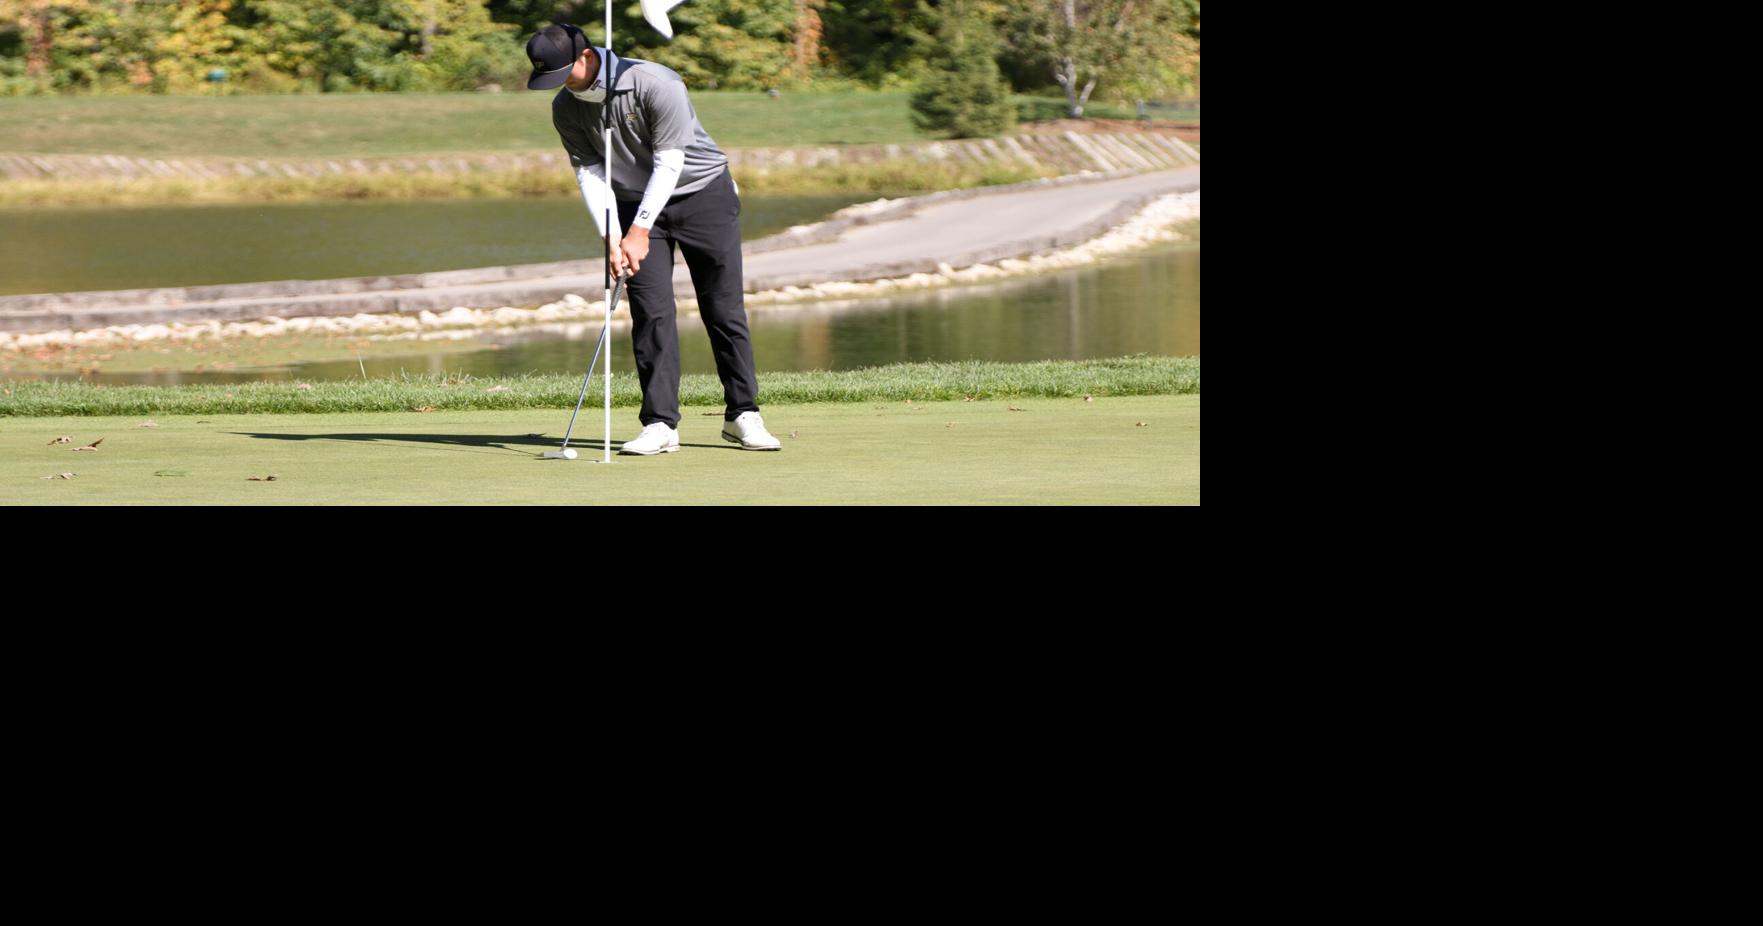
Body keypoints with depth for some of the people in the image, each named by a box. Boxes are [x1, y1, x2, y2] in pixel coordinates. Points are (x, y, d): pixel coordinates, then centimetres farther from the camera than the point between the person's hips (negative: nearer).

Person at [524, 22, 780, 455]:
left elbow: (669, 162, -23)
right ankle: (661, 424, -7)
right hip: (635, 202, 4)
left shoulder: (656, 84, -26)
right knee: (651, 313, -8)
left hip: (702, 191, -3)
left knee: (725, 309, -1)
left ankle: (743, 414, 9)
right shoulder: (566, 108, -8)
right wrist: (610, 236, -16)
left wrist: (640, 231, -22)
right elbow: (588, 172, -5)